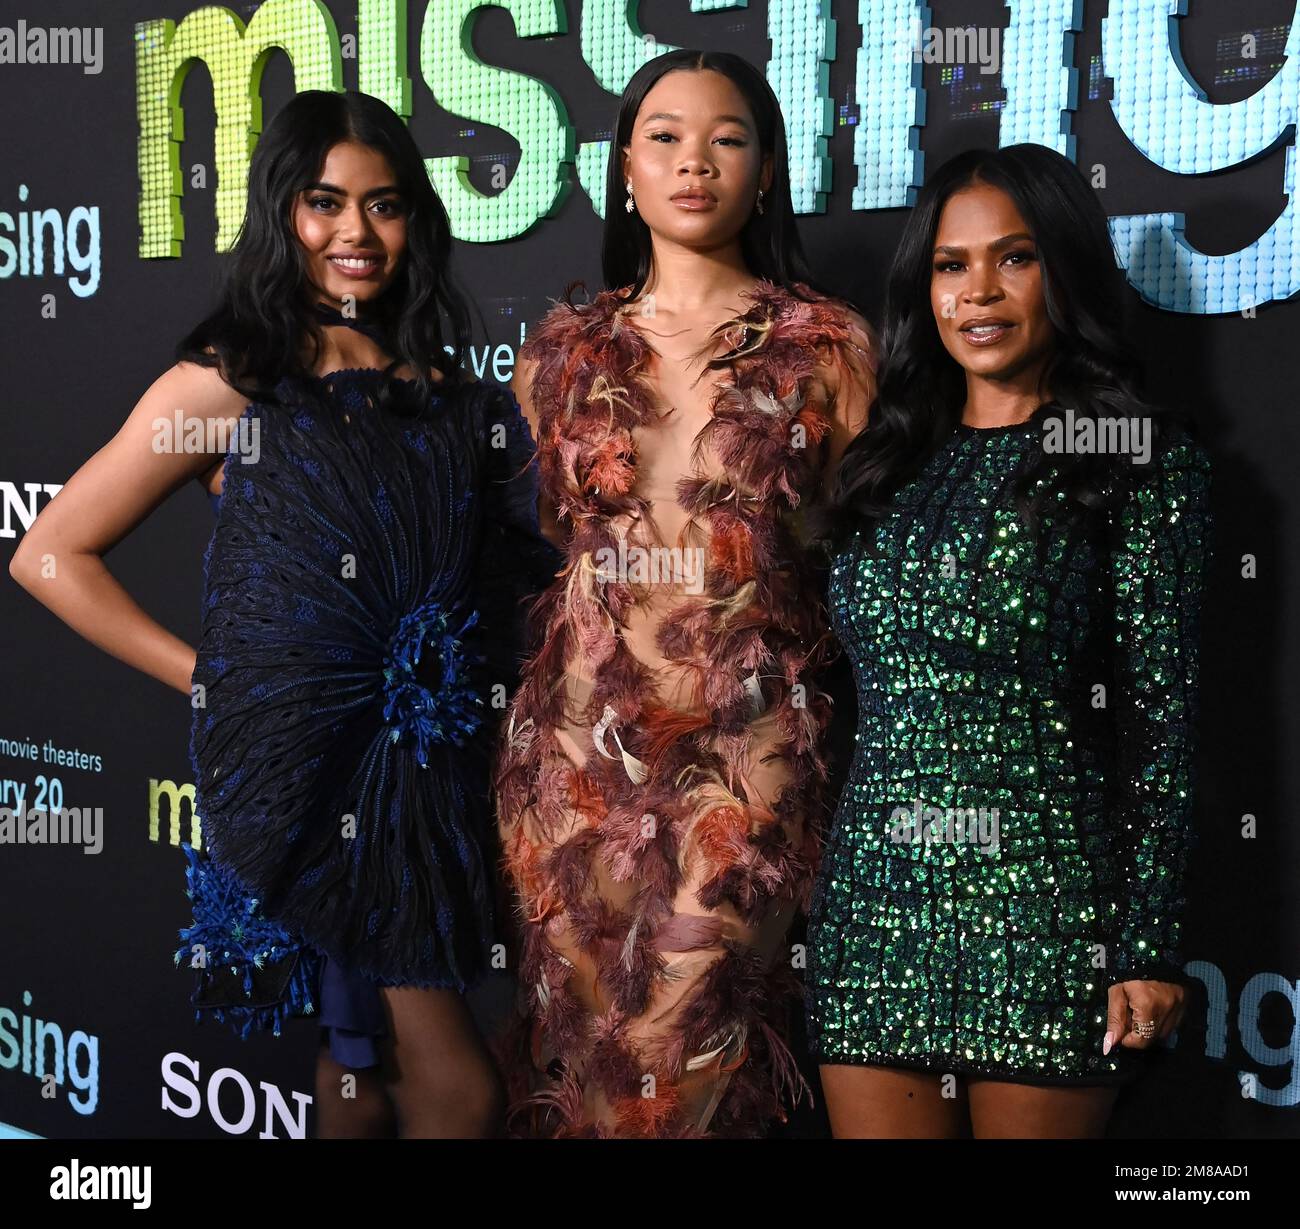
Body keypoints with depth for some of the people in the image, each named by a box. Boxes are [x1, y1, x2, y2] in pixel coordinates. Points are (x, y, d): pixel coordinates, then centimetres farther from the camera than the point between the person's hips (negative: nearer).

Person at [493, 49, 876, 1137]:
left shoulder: (828, 346, 2)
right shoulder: (563, 348, 10)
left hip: (749, 744, -2)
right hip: (579, 735, 3)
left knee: (688, 1041, -4)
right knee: (581, 1023, 8)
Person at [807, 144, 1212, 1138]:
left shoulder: (1144, 464, -1)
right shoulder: (893, 464, 13)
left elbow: (1161, 712, -5)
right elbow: (858, 694, 14)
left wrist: (1150, 945, -9)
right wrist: (810, 894, 11)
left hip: (1042, 904, -4)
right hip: (875, 896, 4)